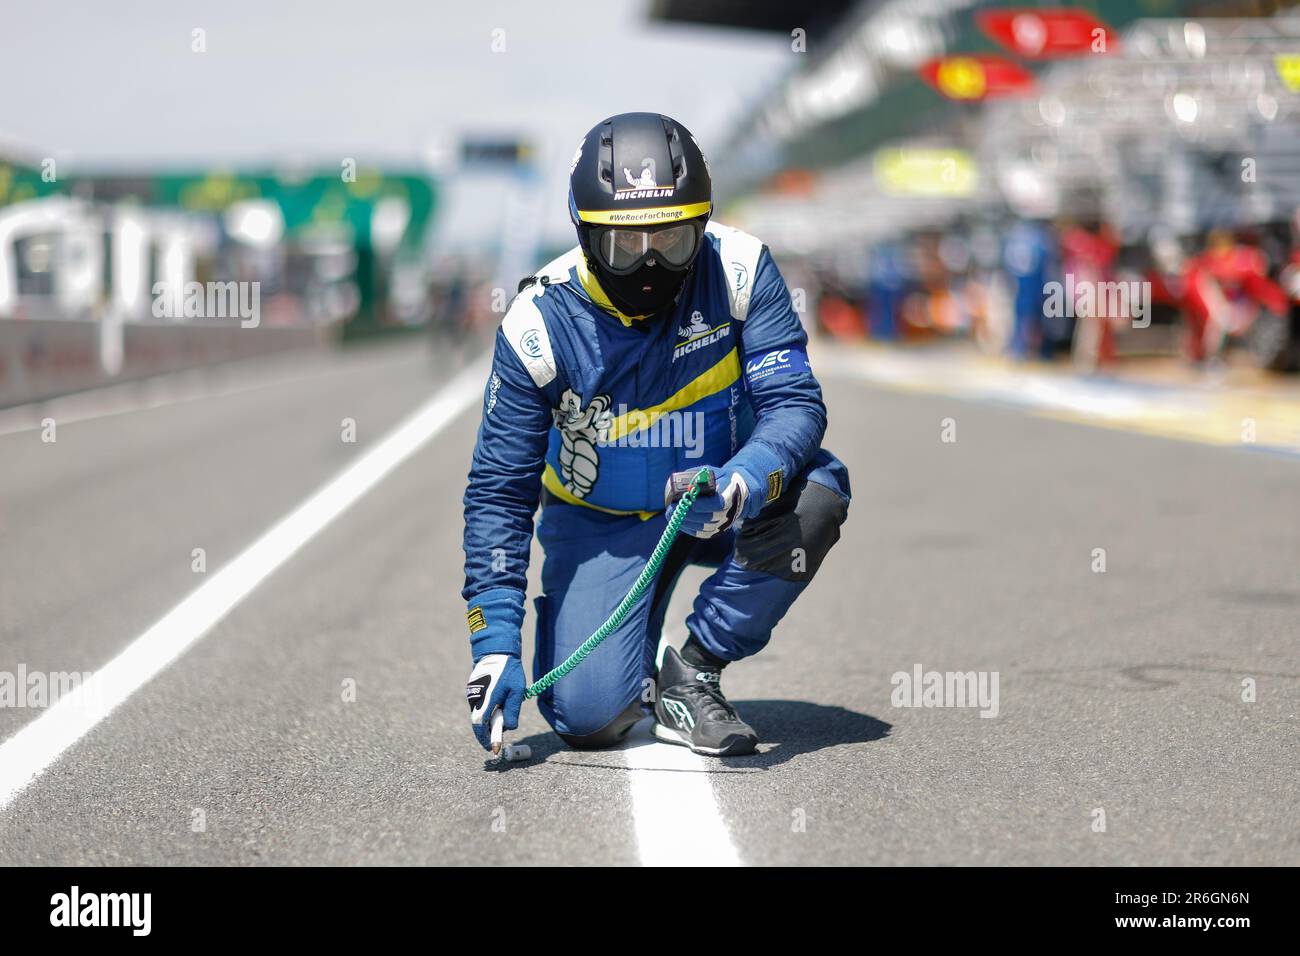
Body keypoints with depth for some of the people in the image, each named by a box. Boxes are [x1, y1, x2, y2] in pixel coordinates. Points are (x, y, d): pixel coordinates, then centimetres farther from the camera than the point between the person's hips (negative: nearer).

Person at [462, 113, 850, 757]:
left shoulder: (737, 270, -20)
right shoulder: (539, 324, -21)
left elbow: (794, 402, -24)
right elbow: (499, 492, -15)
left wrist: (744, 480, -48)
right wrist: (495, 644, -21)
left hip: (722, 506, 2)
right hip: (602, 522, -1)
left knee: (816, 489, -31)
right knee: (588, 715, -20)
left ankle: (691, 674, -12)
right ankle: (634, 658, 19)